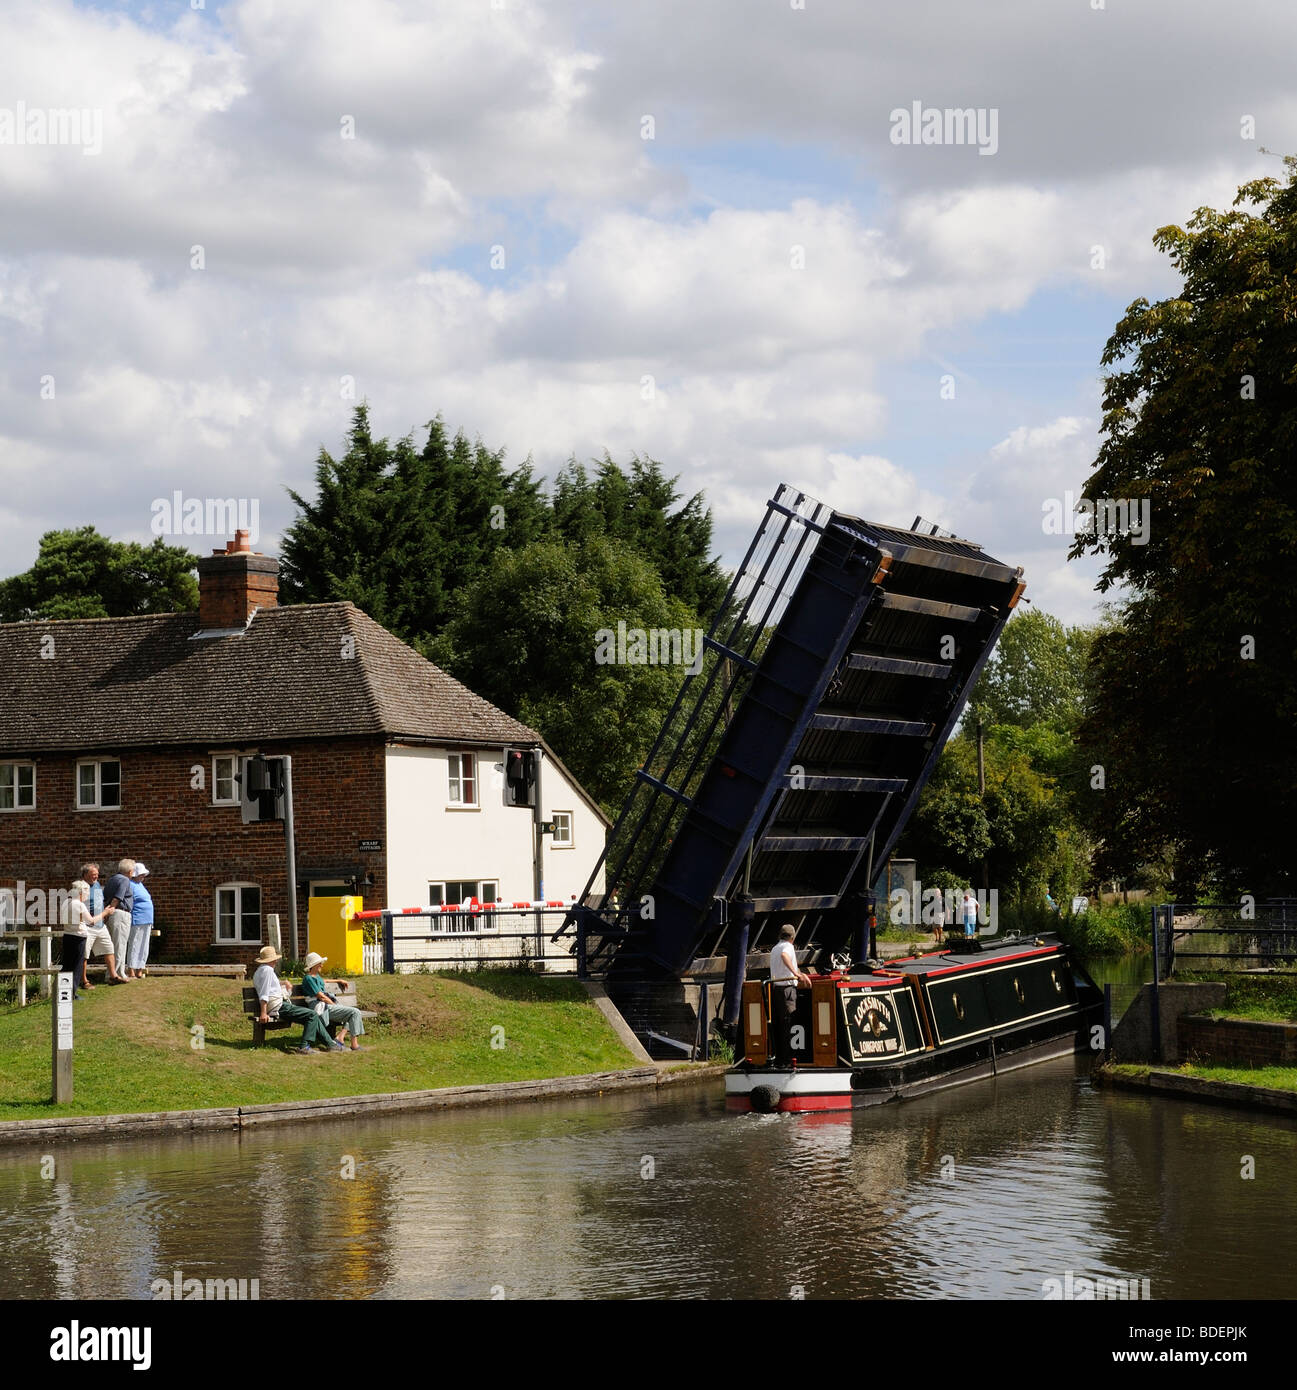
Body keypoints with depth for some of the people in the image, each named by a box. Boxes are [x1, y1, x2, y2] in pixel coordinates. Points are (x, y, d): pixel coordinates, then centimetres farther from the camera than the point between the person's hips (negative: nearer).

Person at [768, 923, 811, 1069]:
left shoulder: (774, 949, 20)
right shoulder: (787, 946, -7)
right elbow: (784, 955, -31)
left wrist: (800, 975, 42)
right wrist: (796, 973, -39)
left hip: (774, 987, 8)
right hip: (787, 988, -8)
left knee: (777, 1025, 9)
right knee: (787, 1025, -6)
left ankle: (778, 1058, 10)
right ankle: (786, 1060, -8)